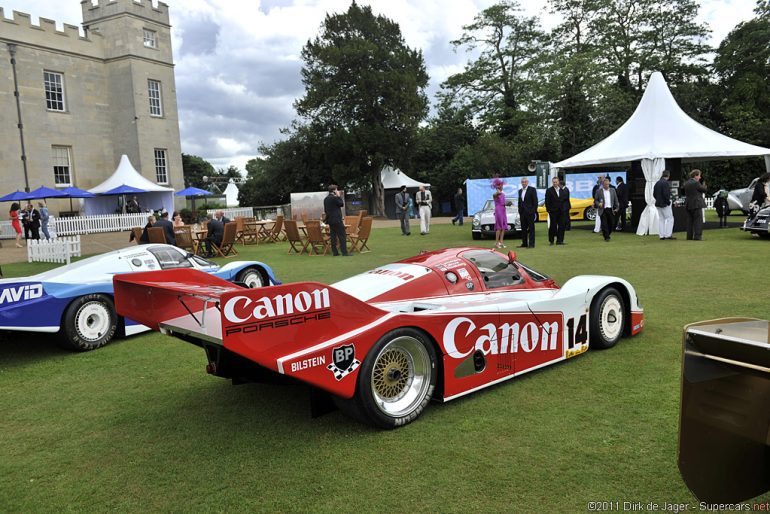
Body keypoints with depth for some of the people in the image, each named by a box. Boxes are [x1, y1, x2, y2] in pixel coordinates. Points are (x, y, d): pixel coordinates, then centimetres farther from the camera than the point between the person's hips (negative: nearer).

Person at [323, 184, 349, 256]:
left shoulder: (325, 199, 12)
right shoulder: (334, 198, -15)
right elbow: (341, 204, -5)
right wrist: (339, 196, -1)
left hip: (330, 220, 8)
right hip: (337, 219, -8)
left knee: (333, 236, 8)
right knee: (342, 236, -6)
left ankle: (335, 252, 9)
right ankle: (344, 252, -9)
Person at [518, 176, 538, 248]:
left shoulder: (532, 189, -3)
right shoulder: (520, 191, 15)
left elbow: (535, 201, -6)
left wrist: (534, 211, -12)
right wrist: (519, 212, 11)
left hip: (530, 212, -6)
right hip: (522, 213, 6)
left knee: (531, 228, -2)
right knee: (523, 229, 9)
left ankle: (531, 244, -1)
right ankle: (524, 243, 15)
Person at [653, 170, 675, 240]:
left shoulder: (657, 183, 10)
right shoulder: (666, 183, -15)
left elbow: (654, 194, 13)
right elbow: (666, 194, -22)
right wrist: (668, 202, -11)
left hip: (658, 204, 8)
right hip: (665, 204, -8)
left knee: (661, 219, 9)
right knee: (670, 219, -1)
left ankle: (662, 235, 9)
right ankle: (668, 235, -5)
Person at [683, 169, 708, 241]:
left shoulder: (686, 183, 9)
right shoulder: (696, 183, -14)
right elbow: (704, 190, -8)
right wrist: (703, 184, 13)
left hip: (688, 205, 7)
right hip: (696, 204, -7)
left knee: (690, 221, 11)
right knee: (698, 221, -3)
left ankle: (689, 236, 12)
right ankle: (697, 236, -6)